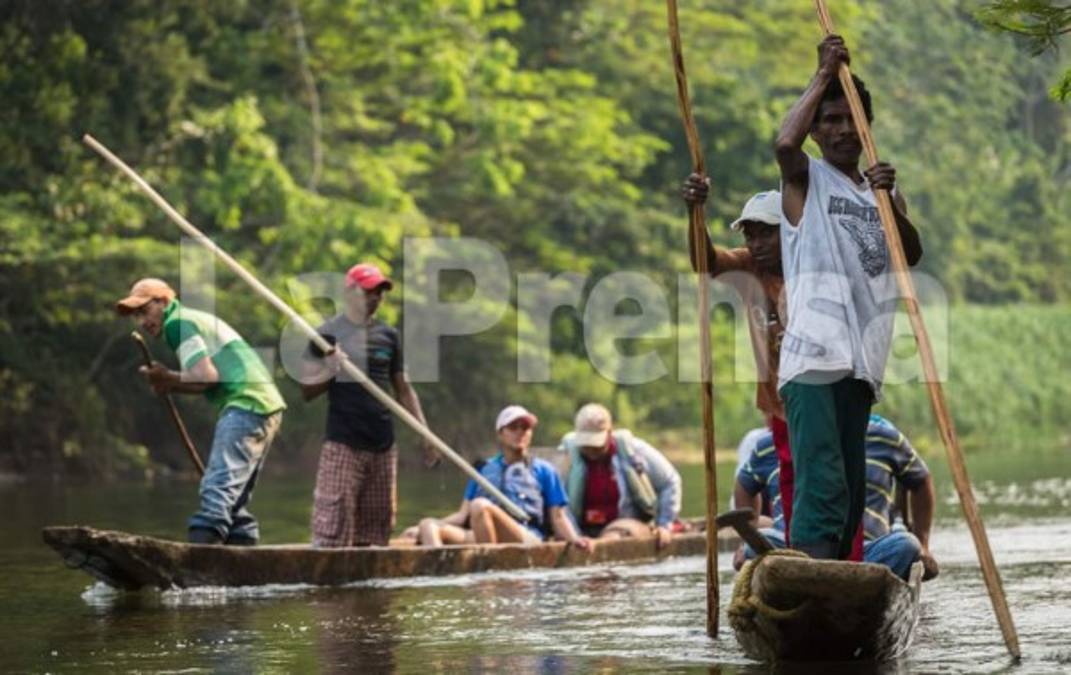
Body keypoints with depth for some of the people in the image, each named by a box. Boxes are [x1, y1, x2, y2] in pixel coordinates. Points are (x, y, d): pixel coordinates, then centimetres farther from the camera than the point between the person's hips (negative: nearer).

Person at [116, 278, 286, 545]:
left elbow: (207, 375, -16)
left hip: (247, 404, -10)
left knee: (218, 489, -19)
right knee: (234, 497, 12)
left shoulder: (178, 323, -4)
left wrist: (170, 379, 0)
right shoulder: (196, 320, 26)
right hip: (266, 405, 10)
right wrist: (169, 382, 5)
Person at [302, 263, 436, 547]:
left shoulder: (388, 335, 13)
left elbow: (403, 389, 19)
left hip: (383, 443, 5)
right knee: (332, 525, -13)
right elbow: (307, 390, -1)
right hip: (342, 443, -5)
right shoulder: (329, 334, 0)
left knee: (376, 530, 4)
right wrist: (330, 370, -19)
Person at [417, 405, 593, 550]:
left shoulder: (543, 470, 23)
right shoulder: (484, 469, 30)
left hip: (527, 538, -4)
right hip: (478, 538, 4)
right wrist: (434, 525, 9)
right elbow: (463, 514, 25)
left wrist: (574, 539, -7)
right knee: (428, 526, -23)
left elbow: (558, 517, 14)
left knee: (480, 505, -33)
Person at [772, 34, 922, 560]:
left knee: (851, 491, 8)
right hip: (814, 358, -7)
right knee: (822, 486, -18)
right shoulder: (806, 178, 5)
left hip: (860, 361, 7)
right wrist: (824, 74, -9)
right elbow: (785, 142, -18)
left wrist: (888, 198, -8)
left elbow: (912, 254, 8)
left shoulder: (880, 188, 22)